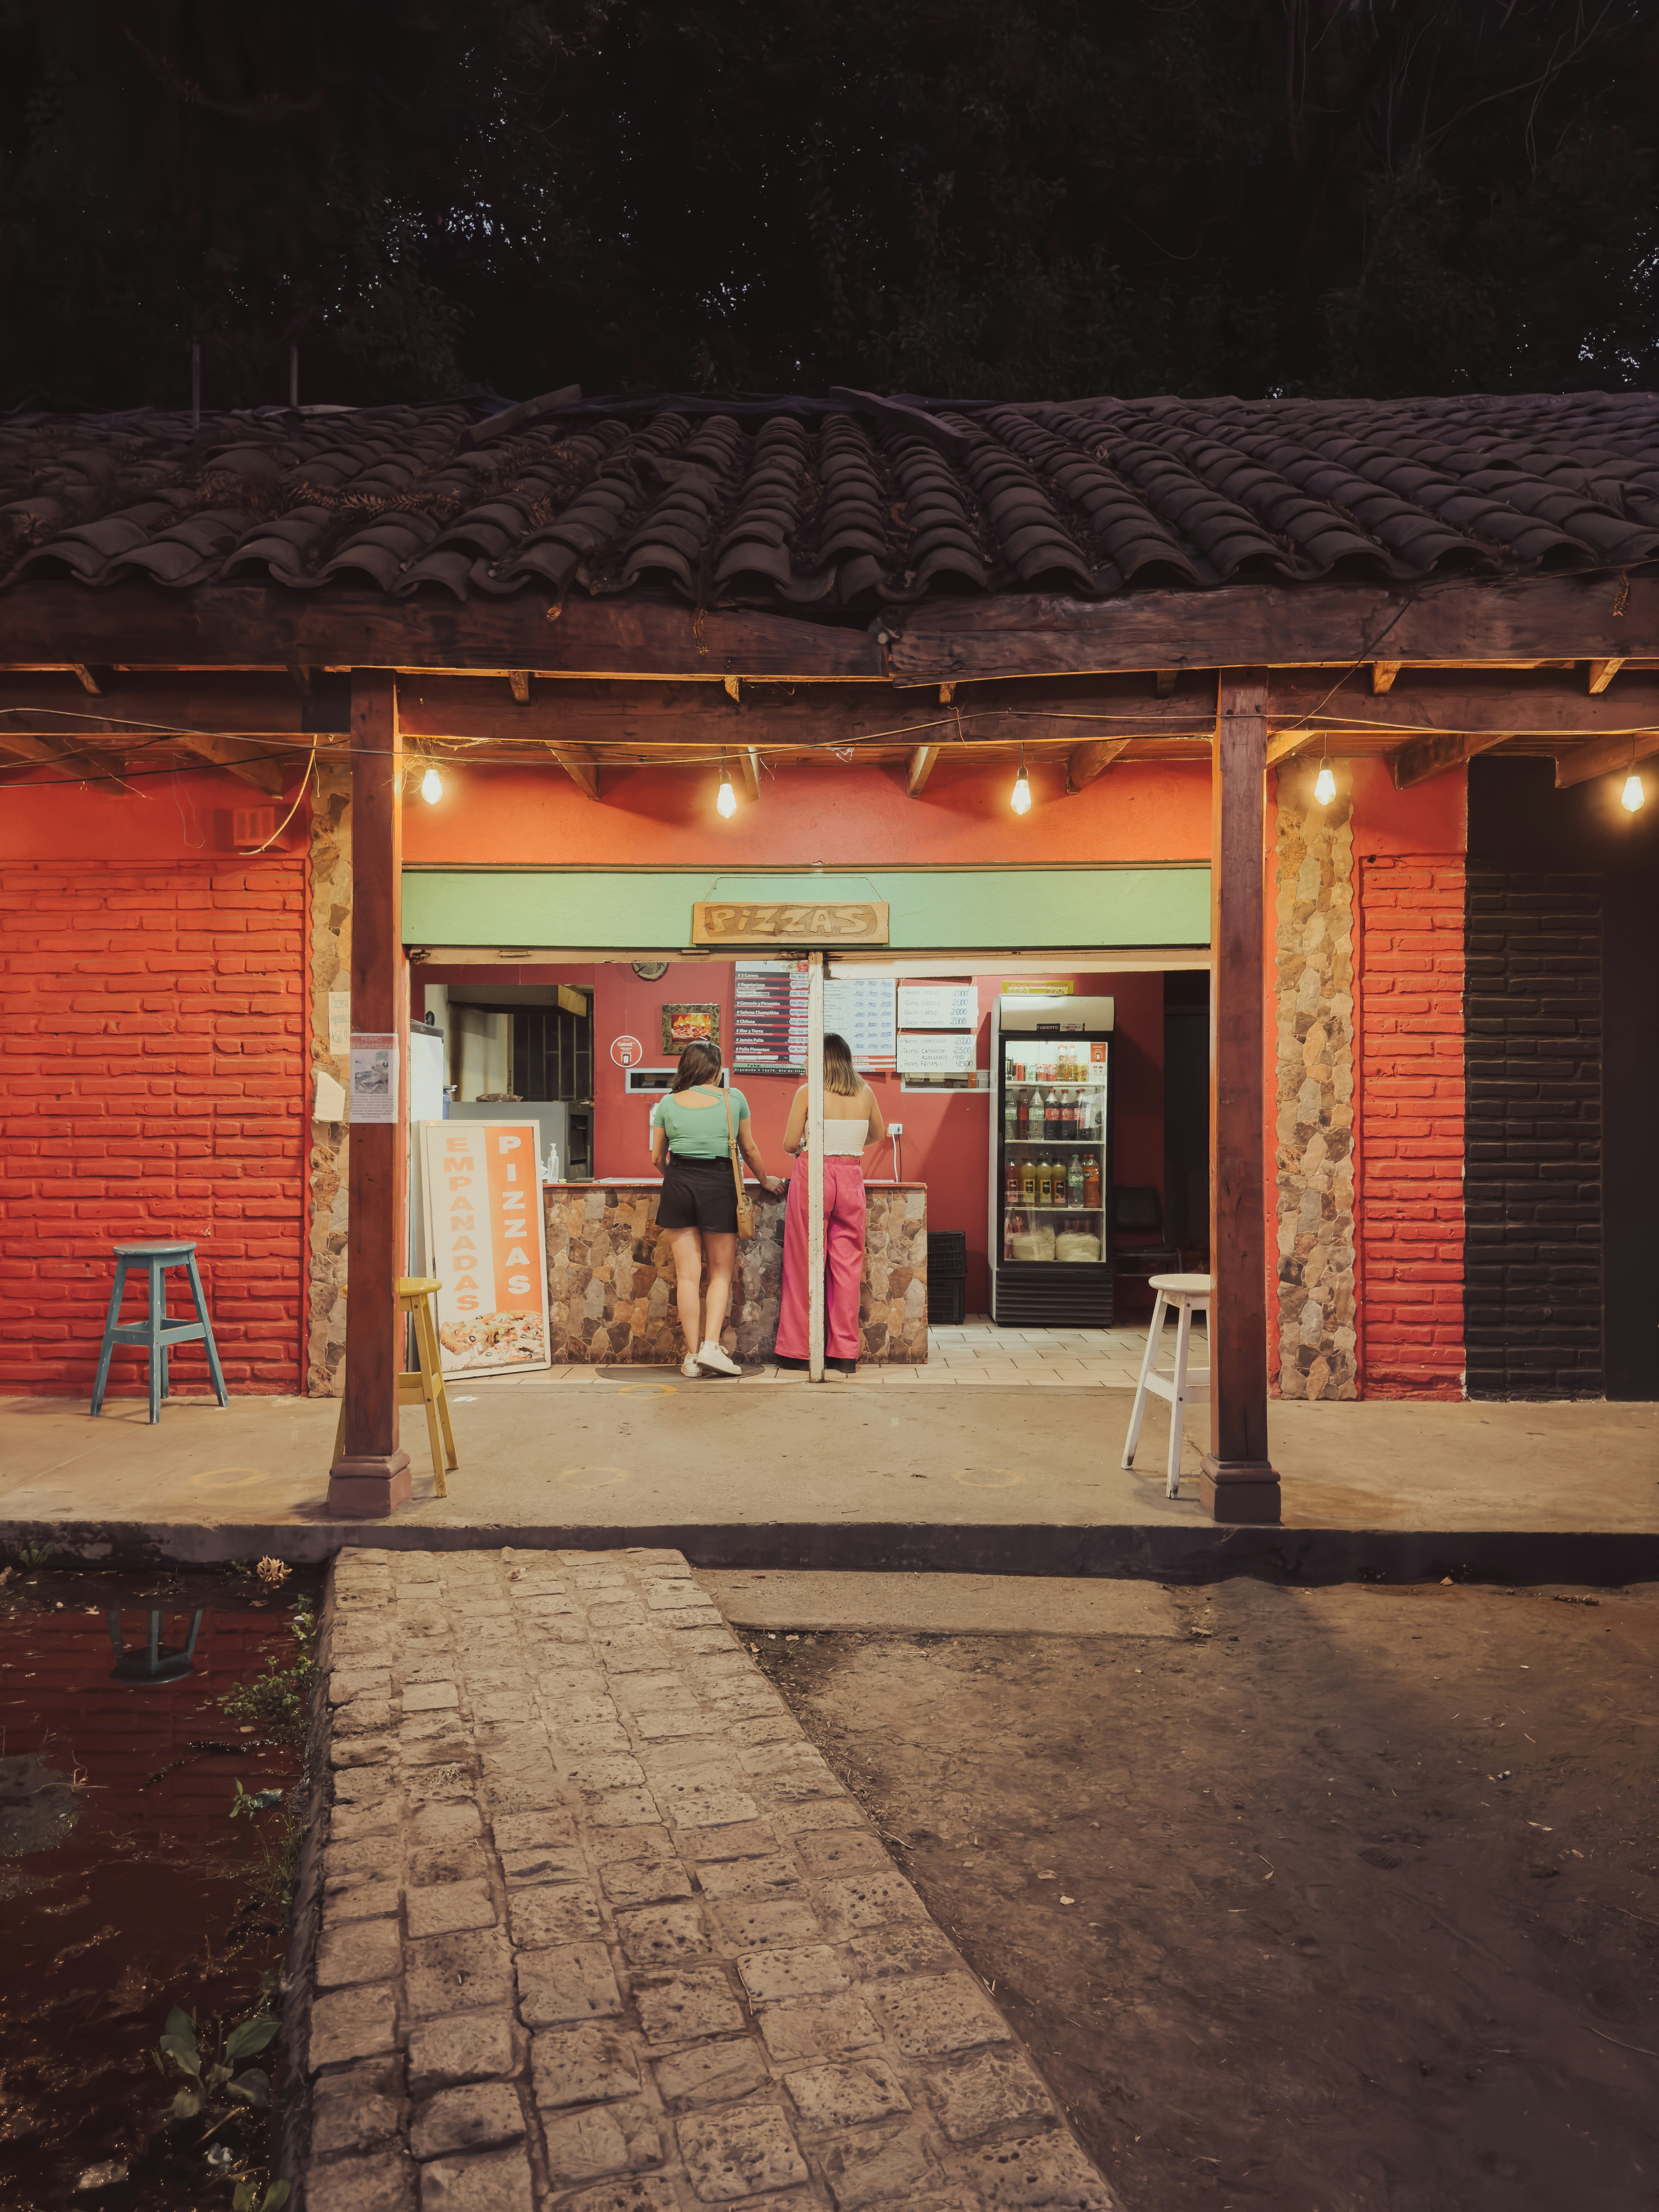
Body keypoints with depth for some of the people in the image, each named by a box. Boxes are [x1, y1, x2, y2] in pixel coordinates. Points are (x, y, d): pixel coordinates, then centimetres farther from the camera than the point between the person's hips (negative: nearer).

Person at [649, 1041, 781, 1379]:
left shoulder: (668, 1103, 7)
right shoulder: (733, 1098, 3)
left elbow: (657, 1158, 10)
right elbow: (749, 1150, 10)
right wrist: (766, 1180, 27)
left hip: (678, 1185, 2)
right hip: (719, 1185, -2)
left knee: (687, 1274, 5)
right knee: (721, 1272, 9)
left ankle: (692, 1356, 6)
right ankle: (711, 1345, -5)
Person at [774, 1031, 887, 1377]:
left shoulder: (807, 1093, -6)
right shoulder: (865, 1094, 4)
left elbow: (789, 1144, -5)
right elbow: (878, 1135, 20)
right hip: (851, 1178, 3)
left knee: (805, 1264, 6)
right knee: (848, 1265, 5)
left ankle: (798, 1351, 13)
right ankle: (844, 1355, 6)